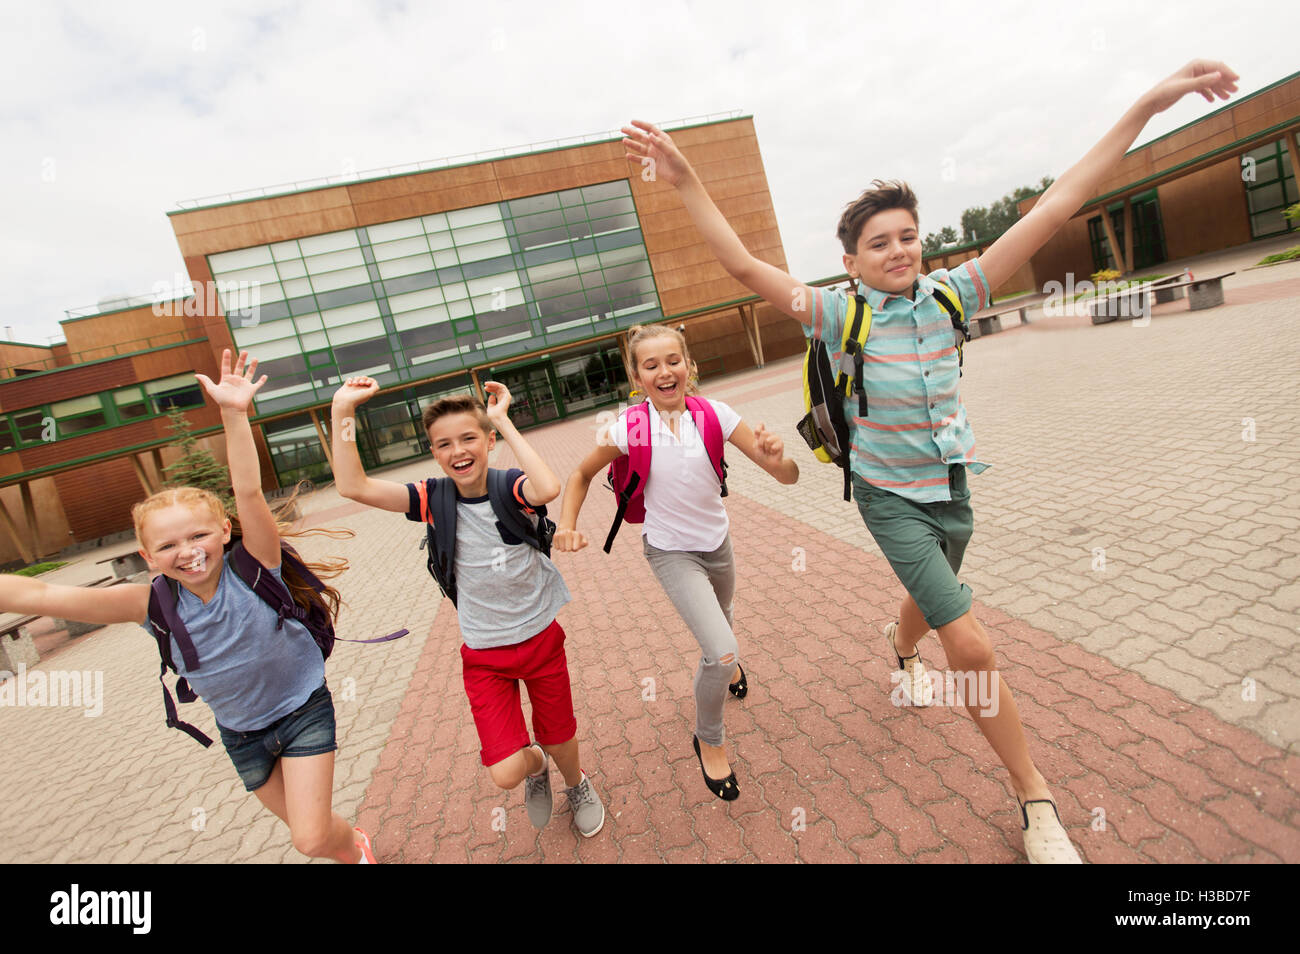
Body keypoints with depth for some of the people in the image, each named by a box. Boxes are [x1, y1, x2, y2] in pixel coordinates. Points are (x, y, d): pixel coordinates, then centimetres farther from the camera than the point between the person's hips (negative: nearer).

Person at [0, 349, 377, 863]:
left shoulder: (253, 568, -22)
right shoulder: (153, 605, -13)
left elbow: (248, 492, -35)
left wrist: (234, 414, -43)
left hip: (304, 709, -4)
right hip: (242, 732, 4)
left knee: (312, 839, -3)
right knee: (303, 830, 19)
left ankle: (352, 842, 32)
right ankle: (353, 845, 51)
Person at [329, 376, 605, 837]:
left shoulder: (510, 487, -15)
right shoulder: (436, 500, -9)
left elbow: (548, 489, -40)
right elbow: (353, 486, -20)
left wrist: (503, 420, -31)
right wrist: (343, 410, -27)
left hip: (541, 638, -1)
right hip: (485, 654, 1)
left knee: (559, 739, 18)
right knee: (506, 772, -5)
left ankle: (577, 783, 55)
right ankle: (535, 765, 34)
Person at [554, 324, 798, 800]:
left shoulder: (714, 414, -19)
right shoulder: (629, 428, -20)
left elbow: (789, 476, -19)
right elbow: (582, 475, -3)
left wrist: (776, 459, -42)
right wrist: (567, 524, -18)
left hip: (716, 540, 3)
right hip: (671, 551, -3)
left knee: (722, 618, 31)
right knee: (722, 654, -16)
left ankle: (722, 662, 69)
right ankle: (709, 740, 15)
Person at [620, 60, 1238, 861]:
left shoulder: (949, 296, -4)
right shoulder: (842, 315, -14)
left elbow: (1052, 210, -4)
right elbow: (743, 265, -21)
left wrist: (1150, 105, -4)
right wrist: (686, 182, -27)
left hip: (953, 485, 5)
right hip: (892, 496, -5)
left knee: (931, 598, 28)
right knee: (972, 645, -10)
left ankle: (901, 648, 64)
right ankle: (1036, 799, 12)